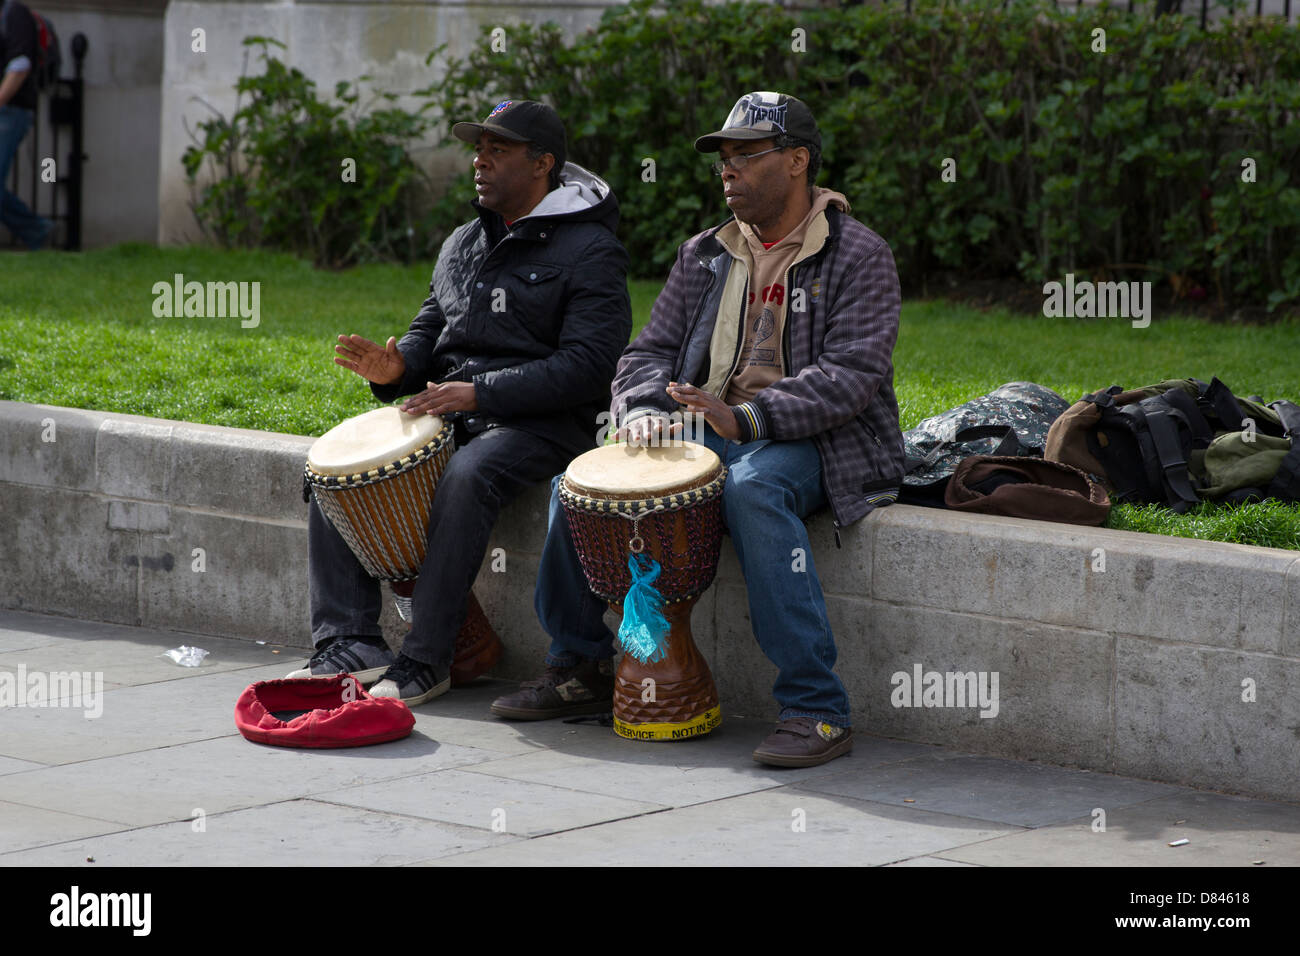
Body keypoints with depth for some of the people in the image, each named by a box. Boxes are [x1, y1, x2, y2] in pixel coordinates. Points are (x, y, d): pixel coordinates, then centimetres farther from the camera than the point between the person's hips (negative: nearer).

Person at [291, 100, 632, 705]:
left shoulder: (589, 251, -6)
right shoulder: (462, 244, 18)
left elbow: (588, 365, -16)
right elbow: (430, 329, 22)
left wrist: (480, 393, -23)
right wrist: (396, 366, -4)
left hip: (540, 422, -7)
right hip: (447, 410, 7)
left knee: (465, 478, -37)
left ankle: (425, 661, -31)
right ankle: (350, 643, -14)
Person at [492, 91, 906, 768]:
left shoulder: (859, 256, -4)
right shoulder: (703, 257, 15)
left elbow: (851, 375, -17)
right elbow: (650, 351, 13)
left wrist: (748, 418, -30)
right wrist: (644, 410, -12)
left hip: (811, 440, -6)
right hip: (710, 429, 6)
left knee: (754, 488, -40)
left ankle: (815, 707, -39)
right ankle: (579, 668, 5)